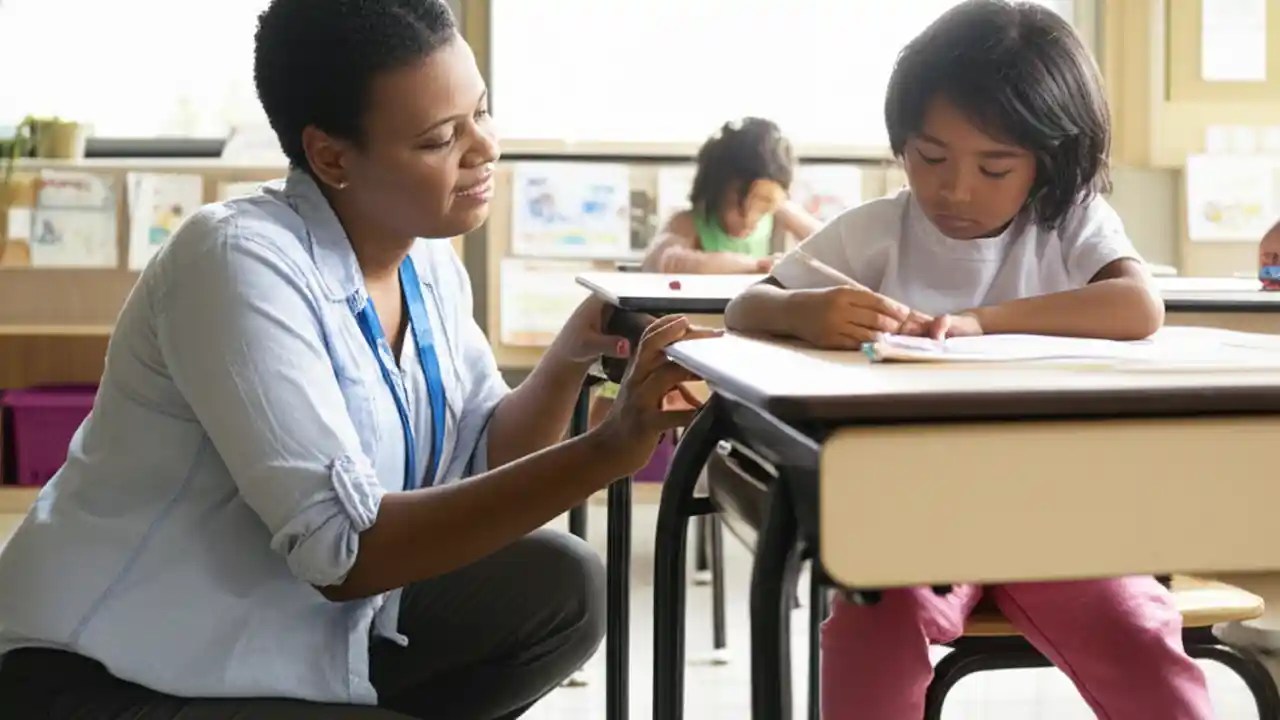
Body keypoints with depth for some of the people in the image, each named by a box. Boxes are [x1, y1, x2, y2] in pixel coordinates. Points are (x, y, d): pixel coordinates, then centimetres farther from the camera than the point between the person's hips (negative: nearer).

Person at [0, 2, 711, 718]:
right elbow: (345, 548, -28)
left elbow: (480, 463, 4)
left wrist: (570, 358, -14)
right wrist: (605, 450, -32)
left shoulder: (428, 260, 1)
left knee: (560, 588, 0)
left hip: (303, 629, 8)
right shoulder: (240, 262, -24)